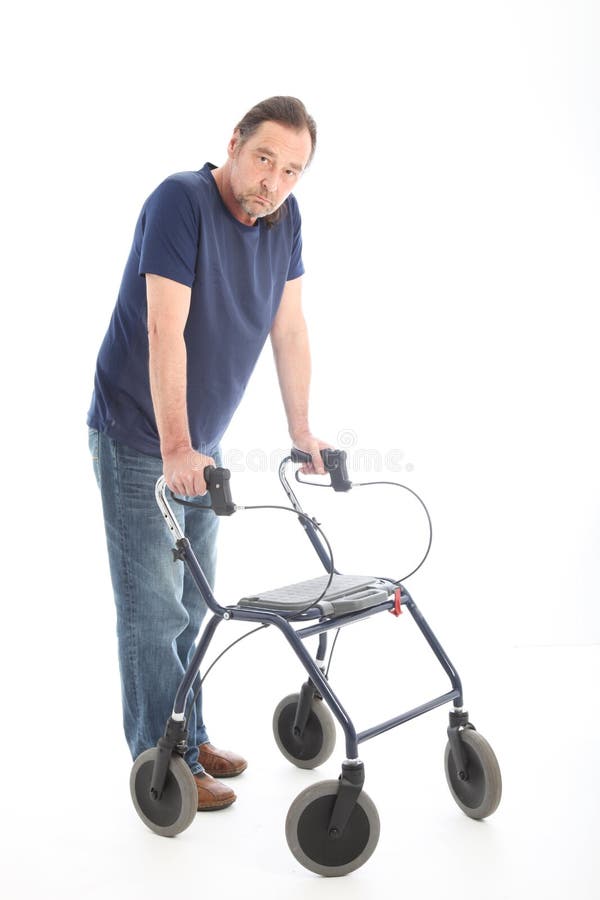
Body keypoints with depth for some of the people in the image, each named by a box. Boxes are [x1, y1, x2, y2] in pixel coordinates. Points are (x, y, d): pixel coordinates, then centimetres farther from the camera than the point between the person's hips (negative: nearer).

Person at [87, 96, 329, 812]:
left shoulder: (285, 218, 0)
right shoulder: (180, 201, -21)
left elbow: (289, 331, 5)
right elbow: (165, 332, -28)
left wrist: (302, 433, 5)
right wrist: (175, 448, -32)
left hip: (202, 442, 7)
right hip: (137, 440, -7)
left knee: (192, 603, 17)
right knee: (153, 610, -1)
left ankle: (189, 737, 32)